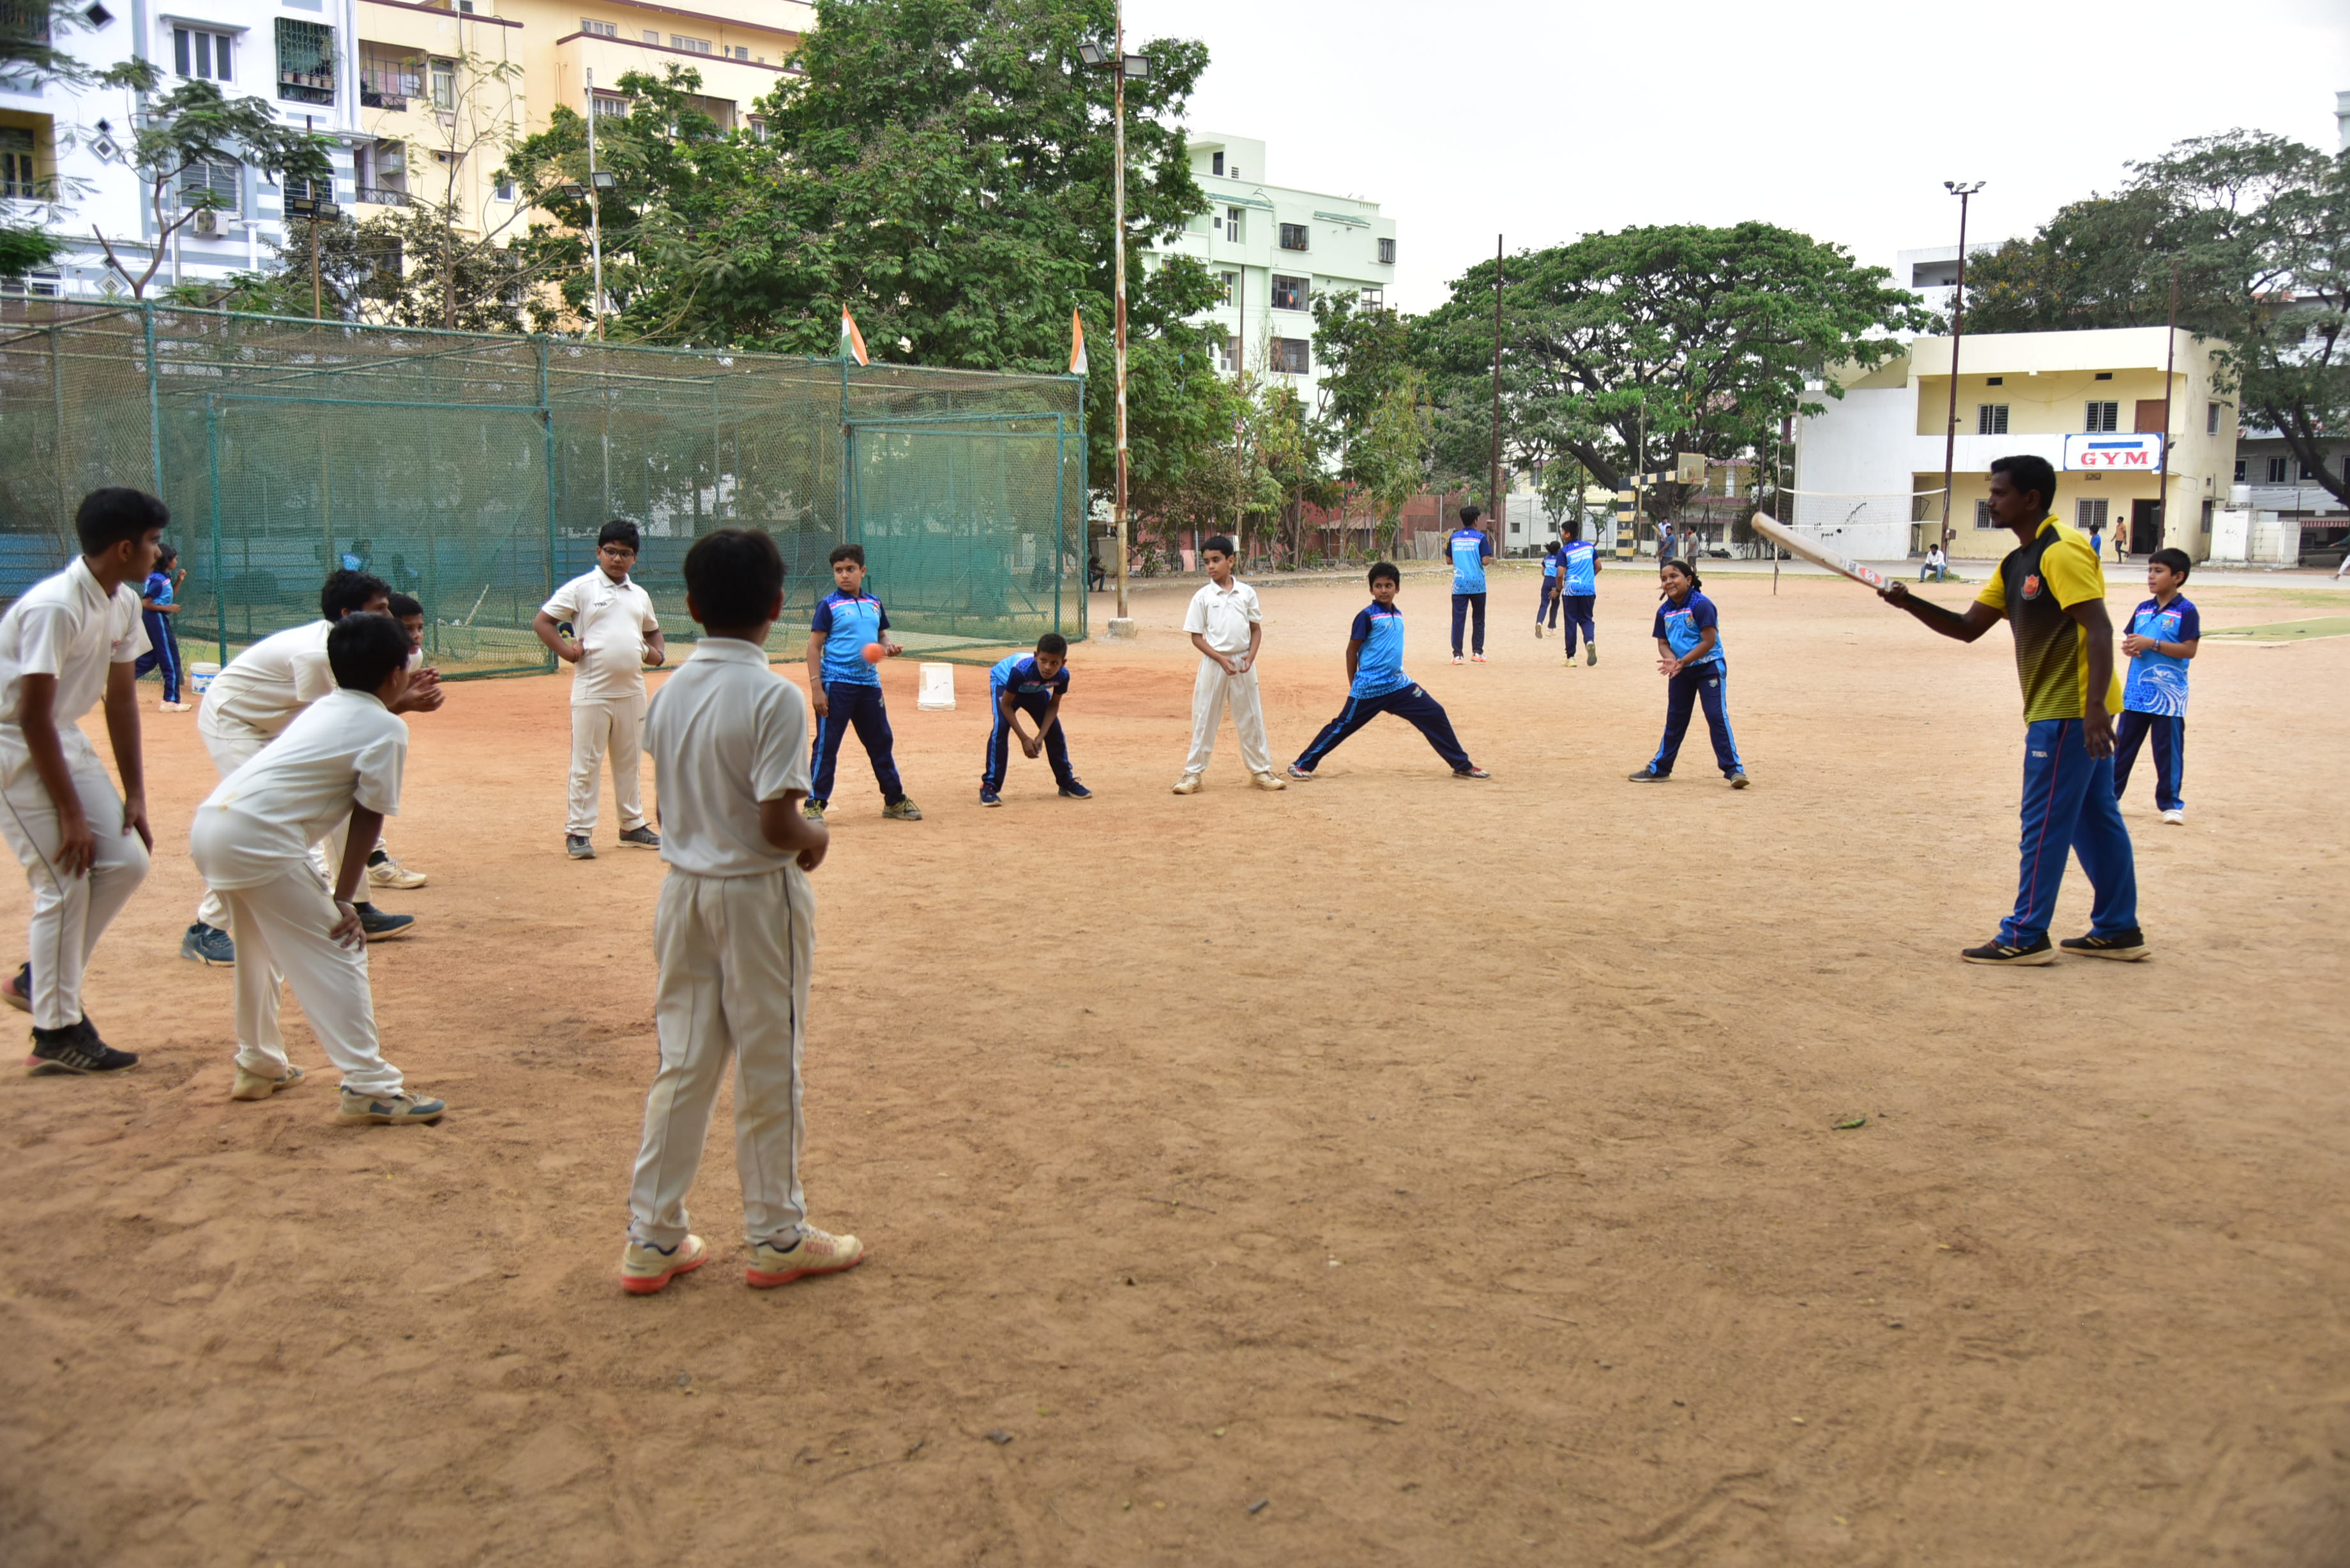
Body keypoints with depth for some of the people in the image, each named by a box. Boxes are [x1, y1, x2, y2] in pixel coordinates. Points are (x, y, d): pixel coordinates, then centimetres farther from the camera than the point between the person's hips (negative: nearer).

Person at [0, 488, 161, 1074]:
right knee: (65, 883, -8)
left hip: (64, 740, 8)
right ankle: (56, 1032, 5)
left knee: (126, 862, 1)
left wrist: (134, 795, 3)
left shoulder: (124, 604, -1)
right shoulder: (55, 607, -26)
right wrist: (71, 815, -21)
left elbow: (122, 700, 6)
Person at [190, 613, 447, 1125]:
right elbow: (368, 816, -2)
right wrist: (345, 900, -3)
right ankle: (369, 1087, -8)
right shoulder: (388, 728, 1)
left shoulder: (321, 709, 22)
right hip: (259, 838, -9)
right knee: (338, 951, -4)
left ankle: (259, 1065, 41)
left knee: (261, 947, 28)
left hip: (210, 823, 9)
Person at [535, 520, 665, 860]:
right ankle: (578, 832, 7)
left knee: (629, 762, 15)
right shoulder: (581, 588, -5)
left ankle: (633, 826, 26)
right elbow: (542, 622, -5)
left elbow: (652, 630, 29)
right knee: (586, 764, -1)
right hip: (592, 692, -5)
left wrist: (658, 653, 9)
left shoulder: (640, 595, 12)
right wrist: (566, 652, -15)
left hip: (631, 691, 6)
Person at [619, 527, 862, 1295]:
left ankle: (652, 1240, 22)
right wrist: (815, 837, -1)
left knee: (682, 1065, 14)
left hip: (683, 889, 6)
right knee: (769, 1069, 8)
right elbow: (778, 824, -22)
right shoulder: (775, 698, -18)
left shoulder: (668, 692, 2)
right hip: (757, 894, -6)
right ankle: (776, 1238, 21)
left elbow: (671, 804, 10)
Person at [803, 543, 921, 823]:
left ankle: (895, 801, 25)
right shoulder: (829, 605, -5)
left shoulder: (874, 604, 10)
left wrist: (889, 648, -4)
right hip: (836, 685, -5)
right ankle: (815, 805, 4)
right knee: (827, 746, -3)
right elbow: (814, 646, -7)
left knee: (881, 742, 13)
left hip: (869, 684, 5)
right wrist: (816, 687, -14)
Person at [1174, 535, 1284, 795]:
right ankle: (1192, 773, 9)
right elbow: (1196, 637, -3)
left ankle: (1261, 771, 19)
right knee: (1204, 719, 2)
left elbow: (1256, 629, 9)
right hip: (1214, 663, -1)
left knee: (1251, 718, 9)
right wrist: (1221, 659, -14)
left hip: (1243, 663, 2)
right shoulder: (1202, 597, -2)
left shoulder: (1247, 593, 3)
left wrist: (1251, 656, -8)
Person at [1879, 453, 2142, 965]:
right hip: (2058, 711, 10)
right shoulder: (2015, 563, 15)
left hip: (2069, 712, -10)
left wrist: (2093, 705, -30)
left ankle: (2025, 937, 2)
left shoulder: (2062, 552, -15)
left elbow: (2098, 629, -22)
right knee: (2095, 819, 14)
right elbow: (1968, 628, 15)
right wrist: (1912, 605, 1)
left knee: (2043, 823, -4)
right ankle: (2119, 930, 22)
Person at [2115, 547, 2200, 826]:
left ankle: (2170, 803, 12)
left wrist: (2152, 644, -20)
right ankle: (2110, 794, 18)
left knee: (2168, 750, 2)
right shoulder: (2142, 610, 10)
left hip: (2168, 696, -6)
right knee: (2123, 744, 10)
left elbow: (2190, 650, -14)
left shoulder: (2186, 611, -7)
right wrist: (2128, 647, -6)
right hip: (2135, 693, 6)